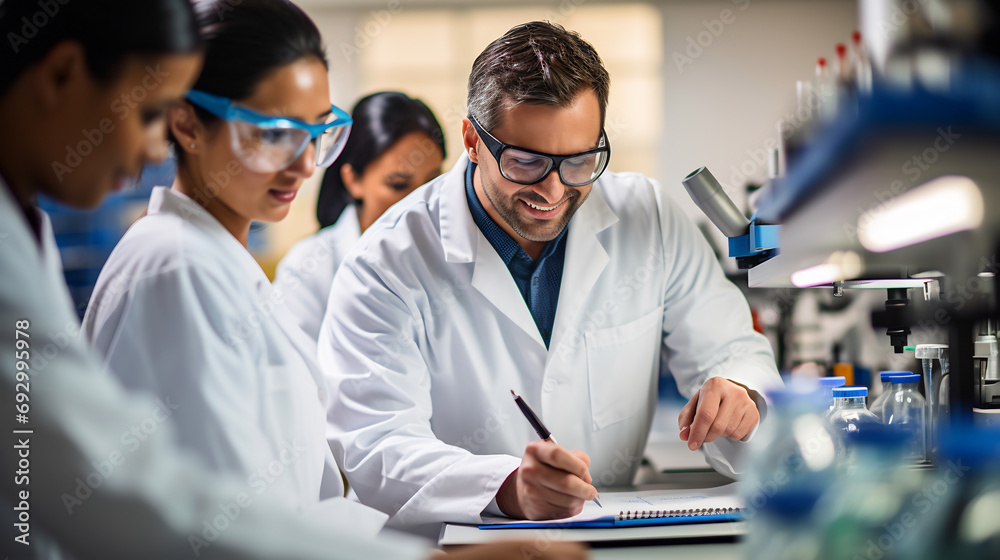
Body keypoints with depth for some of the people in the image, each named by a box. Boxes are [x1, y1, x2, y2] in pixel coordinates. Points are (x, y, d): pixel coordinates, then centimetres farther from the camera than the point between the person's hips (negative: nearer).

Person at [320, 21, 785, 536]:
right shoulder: (387, 266, -11)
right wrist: (507, 489, -37)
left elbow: (731, 353, 8)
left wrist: (736, 397, -17)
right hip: (450, 551, -3)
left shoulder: (648, 219, 2)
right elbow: (372, 450, -20)